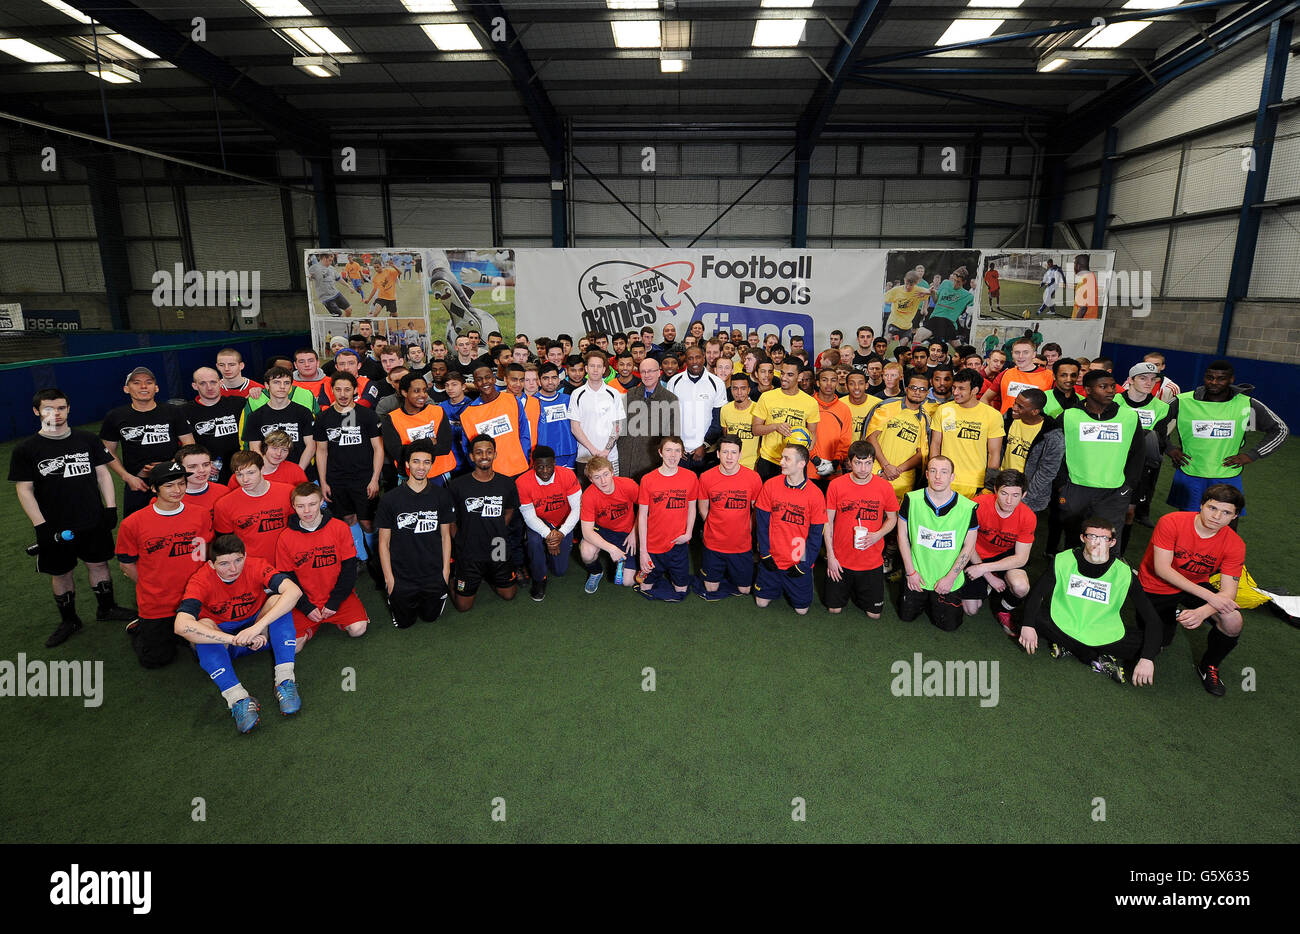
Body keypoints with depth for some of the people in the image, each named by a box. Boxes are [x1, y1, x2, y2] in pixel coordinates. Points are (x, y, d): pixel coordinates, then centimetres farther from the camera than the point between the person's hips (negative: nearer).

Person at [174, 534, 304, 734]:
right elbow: (181, 626, -37)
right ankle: (237, 698, -42)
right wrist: (237, 640, -44)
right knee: (202, 626, -32)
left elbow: (294, 591, -36)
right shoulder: (201, 580, -21)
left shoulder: (256, 566, -20)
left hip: (259, 635, 1)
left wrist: (258, 628, -44)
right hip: (222, 639, 0)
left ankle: (285, 680, -33)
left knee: (277, 599, -27)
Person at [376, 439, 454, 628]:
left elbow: (445, 535, 4)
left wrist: (445, 570, 0)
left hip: (434, 574, 1)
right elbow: (384, 542, -3)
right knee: (404, 623, 11)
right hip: (401, 575, -1)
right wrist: (388, 577, -6)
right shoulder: (391, 498, -8)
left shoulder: (441, 496, -3)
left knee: (430, 617, 13)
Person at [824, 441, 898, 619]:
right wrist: (830, 556, -4)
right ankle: (847, 589, 39)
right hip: (840, 559, 0)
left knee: (874, 614, 9)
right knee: (834, 609, 9)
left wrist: (877, 535, -15)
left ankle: (857, 592, 39)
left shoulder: (885, 486, -8)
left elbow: (892, 518, 5)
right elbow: (828, 522, -3)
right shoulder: (836, 485, -10)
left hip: (872, 562, 1)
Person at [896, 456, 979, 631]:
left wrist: (950, 578, -9)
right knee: (906, 616, 8)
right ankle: (924, 598, 38)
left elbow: (969, 547, -6)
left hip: (949, 579, -1)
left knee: (948, 625, 4)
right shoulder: (912, 500, -12)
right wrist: (911, 571, -5)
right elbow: (902, 536, -3)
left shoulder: (967, 508, -15)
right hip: (917, 575, 1)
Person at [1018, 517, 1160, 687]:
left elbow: (1152, 619, -12)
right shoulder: (1063, 561, -10)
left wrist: (1147, 659, -26)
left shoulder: (1124, 573, -12)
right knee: (1034, 614, -28)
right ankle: (1099, 660, -16)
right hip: (1064, 626, 1)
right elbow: (1036, 592, -7)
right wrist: (1028, 625, -24)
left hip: (1104, 634, 0)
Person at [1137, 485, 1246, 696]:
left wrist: (1201, 612, -40)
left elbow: (1228, 593, -19)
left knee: (1233, 622, -25)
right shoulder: (1171, 522, -24)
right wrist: (1208, 595, -31)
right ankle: (1173, 617, 29)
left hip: (1197, 586, 2)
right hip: (1155, 588, -2)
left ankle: (1209, 666, 4)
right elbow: (1162, 569, -26)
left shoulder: (1234, 545, -15)